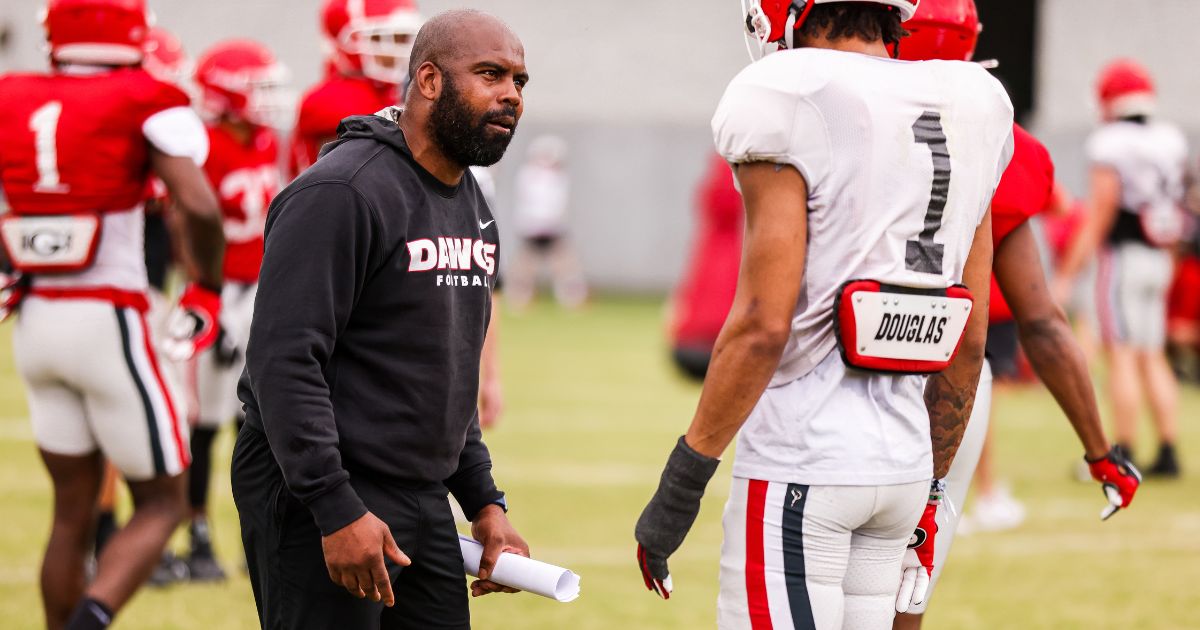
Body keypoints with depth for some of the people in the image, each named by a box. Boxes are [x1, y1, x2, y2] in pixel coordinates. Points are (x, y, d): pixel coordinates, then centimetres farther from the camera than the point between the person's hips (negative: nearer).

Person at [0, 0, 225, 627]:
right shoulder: (150, 105, -8)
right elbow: (198, 207, -19)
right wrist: (205, 290, -2)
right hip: (109, 322, -5)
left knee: (73, 511, 15)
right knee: (160, 502, 7)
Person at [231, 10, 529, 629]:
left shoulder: (473, 208, 14)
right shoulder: (342, 193, -16)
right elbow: (285, 363, -21)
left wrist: (485, 504, 16)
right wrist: (337, 510, -24)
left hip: (423, 504, 9)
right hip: (315, 498, -9)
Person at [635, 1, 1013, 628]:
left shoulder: (788, 109, -12)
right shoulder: (966, 118, 10)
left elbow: (763, 325, -17)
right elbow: (969, 340, 14)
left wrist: (679, 487, -11)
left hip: (799, 466, -7)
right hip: (902, 459, 7)